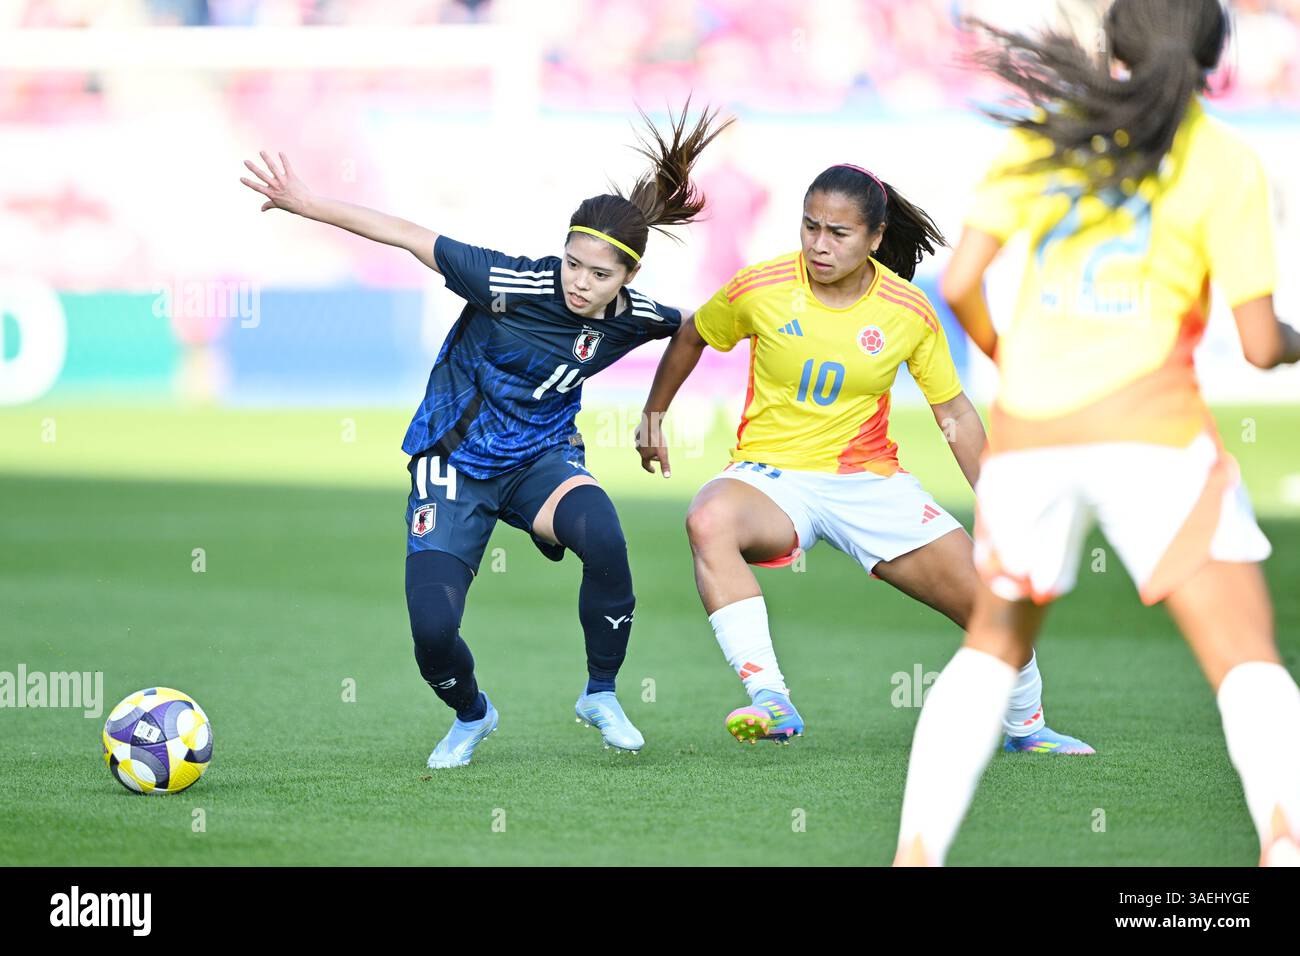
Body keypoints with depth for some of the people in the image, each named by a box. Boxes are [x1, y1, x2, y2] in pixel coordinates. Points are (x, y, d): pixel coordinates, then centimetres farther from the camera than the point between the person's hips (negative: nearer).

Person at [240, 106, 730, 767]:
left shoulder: (635, 319, -12)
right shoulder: (513, 284, -24)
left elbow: (693, 325, 13)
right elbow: (406, 236, -20)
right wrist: (303, 202, -22)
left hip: (542, 457, 2)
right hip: (454, 462, -2)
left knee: (602, 535, -34)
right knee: (432, 631, -18)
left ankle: (601, 696, -9)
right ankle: (471, 716, 21)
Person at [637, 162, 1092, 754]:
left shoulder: (910, 312, -6)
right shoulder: (758, 289, -10)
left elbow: (955, 415, 5)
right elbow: (692, 335, 12)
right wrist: (653, 415, 20)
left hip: (871, 481, 2)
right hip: (771, 477, -2)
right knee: (709, 521, -39)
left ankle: (1025, 727, 26)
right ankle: (770, 702, -43)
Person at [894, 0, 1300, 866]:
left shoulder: (1047, 136, 12)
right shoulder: (1225, 163, 3)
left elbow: (958, 285, 6)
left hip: (1028, 431, 3)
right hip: (1150, 425, -3)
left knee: (993, 646, 21)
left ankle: (915, 851, 12)